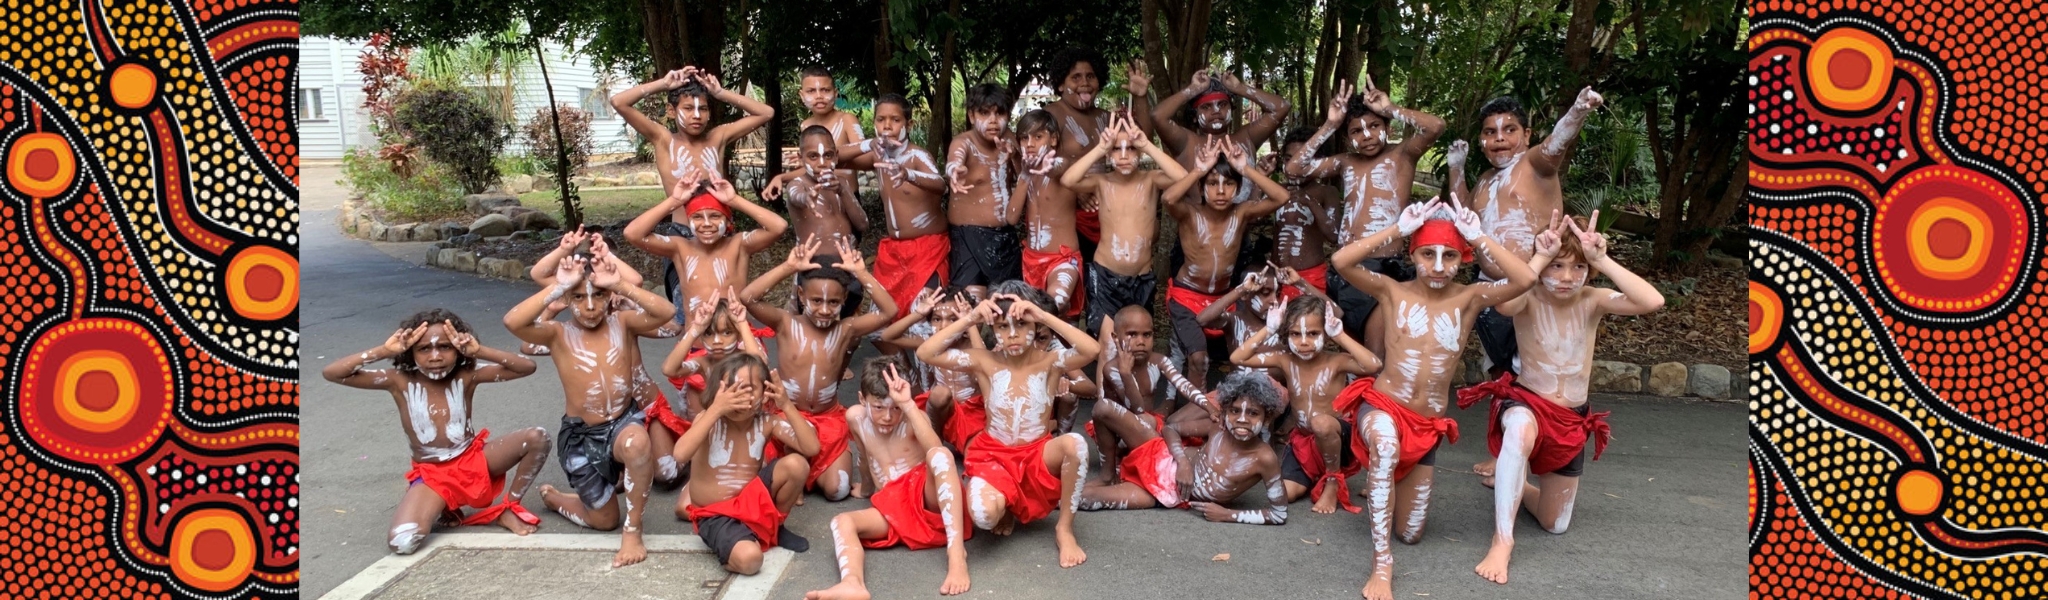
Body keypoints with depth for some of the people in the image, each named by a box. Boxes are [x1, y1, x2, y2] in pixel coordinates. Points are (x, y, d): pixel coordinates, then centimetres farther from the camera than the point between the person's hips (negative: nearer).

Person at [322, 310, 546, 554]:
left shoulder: (467, 376, -9)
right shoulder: (400, 381, -11)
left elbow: (527, 367, -17)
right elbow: (330, 373, -17)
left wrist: (479, 351, -26)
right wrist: (384, 351, -24)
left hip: (473, 460, 1)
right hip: (432, 475, -1)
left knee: (537, 438, -21)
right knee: (401, 542, -28)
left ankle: (509, 509, 1)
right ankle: (442, 511, 7)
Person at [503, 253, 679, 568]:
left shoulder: (622, 323, -4)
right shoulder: (558, 335, -9)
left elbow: (666, 312, -24)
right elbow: (512, 322, -30)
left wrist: (620, 287, -31)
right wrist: (558, 287, -32)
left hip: (624, 422, 0)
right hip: (580, 435, 0)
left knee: (636, 441, -39)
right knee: (604, 521, 9)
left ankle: (632, 531, -20)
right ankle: (553, 497, 43)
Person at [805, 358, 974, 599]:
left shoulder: (914, 418, -4)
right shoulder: (856, 417, 6)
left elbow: (934, 448, -28)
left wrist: (908, 404, -32)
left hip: (928, 496, -4)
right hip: (892, 506, 4)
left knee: (940, 453, -33)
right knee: (842, 521, -22)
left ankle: (957, 552, -44)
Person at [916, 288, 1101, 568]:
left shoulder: (1049, 361, -5)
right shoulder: (984, 361, -2)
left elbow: (1093, 350, -26)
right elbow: (925, 353, -11)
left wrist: (1043, 315, -26)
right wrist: (970, 318, -17)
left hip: (1038, 456, 0)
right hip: (993, 456, 0)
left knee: (1075, 443, -36)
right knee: (983, 514, -34)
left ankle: (1065, 529, -13)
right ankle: (1006, 510, 9)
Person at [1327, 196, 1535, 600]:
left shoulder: (1468, 299, -3)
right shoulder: (1393, 292, -5)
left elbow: (1526, 280, -19)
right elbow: (1341, 262, -21)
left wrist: (1478, 237, -18)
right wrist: (1398, 229, -21)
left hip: (1428, 424, 3)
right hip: (1381, 405, -3)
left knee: (1411, 534, 10)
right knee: (1386, 446, -42)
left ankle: (1382, 488, 47)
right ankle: (1382, 566, -35)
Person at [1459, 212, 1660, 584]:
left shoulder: (1593, 301, -8)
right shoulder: (1530, 299, -15)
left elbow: (1653, 302, -27)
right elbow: (1504, 304, -42)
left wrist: (1602, 259, -28)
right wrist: (1541, 257, -34)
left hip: (1572, 420, 4)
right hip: (1526, 402, -4)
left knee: (1556, 525, 15)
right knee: (1522, 428, -45)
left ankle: (1513, 484, 49)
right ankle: (1503, 539, -38)